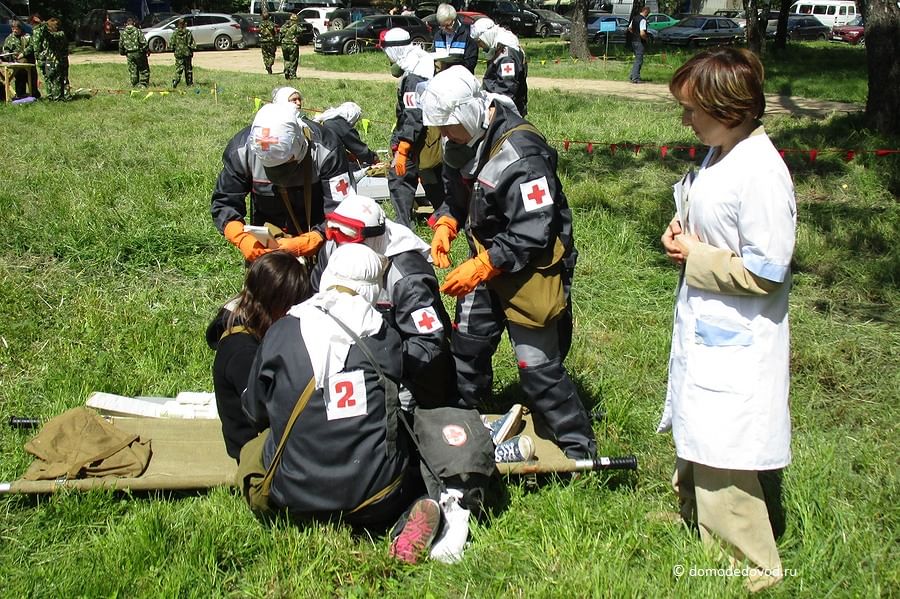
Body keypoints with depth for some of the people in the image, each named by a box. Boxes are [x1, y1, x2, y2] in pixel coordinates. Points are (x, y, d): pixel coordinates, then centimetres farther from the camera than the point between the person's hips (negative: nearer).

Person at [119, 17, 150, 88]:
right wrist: (147, 51, 1)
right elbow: (143, 42, -12)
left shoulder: (123, 33, 3)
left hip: (129, 54, 3)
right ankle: (143, 84, 1)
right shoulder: (138, 31, -10)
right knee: (144, 70, 6)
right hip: (139, 52, -3)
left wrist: (123, 53, 24)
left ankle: (134, 85, 13)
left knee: (132, 70, 11)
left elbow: (121, 45, 9)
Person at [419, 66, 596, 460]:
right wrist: (446, 224, -2)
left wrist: (481, 266, -26)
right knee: (467, 342, 20)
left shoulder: (520, 155, -27)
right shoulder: (476, 139, 1)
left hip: (528, 271, -9)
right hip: (487, 261, 9)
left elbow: (533, 234, -28)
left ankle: (579, 449, 11)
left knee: (538, 365, -4)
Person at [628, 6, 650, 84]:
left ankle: (632, 76, 19)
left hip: (633, 41, 9)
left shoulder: (635, 18, 10)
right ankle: (635, 78, 0)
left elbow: (629, 28, 21)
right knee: (639, 60, -2)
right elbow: (642, 33, -24)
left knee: (637, 59, 18)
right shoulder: (643, 20, -17)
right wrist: (647, 39, -7)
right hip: (639, 42, -9)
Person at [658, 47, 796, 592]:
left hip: (736, 346, -10)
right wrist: (684, 231, 0)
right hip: (707, 328, 10)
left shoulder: (761, 174, -26)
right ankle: (695, 512, 45)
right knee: (700, 447, 25)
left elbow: (766, 271, -26)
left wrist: (695, 258, -16)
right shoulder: (720, 155, 4)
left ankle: (750, 567, 18)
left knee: (724, 462, 1)